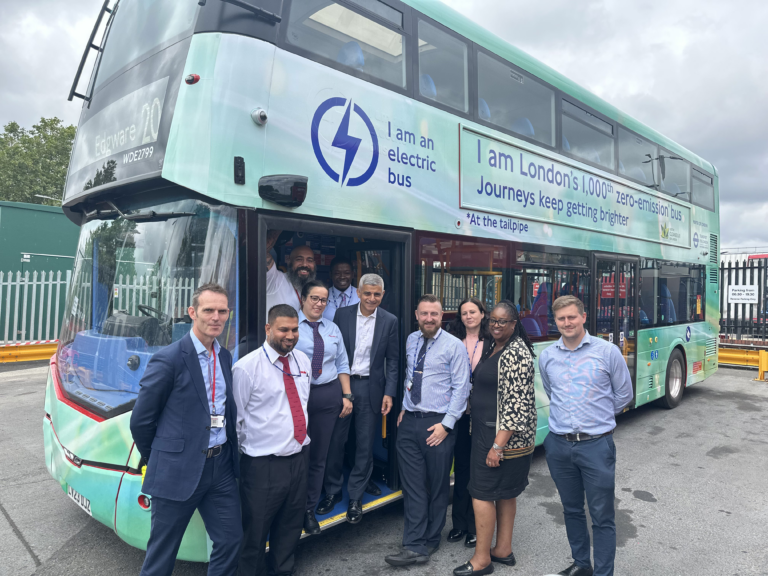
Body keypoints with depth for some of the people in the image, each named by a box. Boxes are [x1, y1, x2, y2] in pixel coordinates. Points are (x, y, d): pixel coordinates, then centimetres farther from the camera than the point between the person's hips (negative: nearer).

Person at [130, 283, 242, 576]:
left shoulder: (225, 357, 6)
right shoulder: (169, 359, -15)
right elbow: (140, 421, -8)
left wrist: (228, 454, 8)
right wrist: (158, 460, 4)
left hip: (221, 466, 6)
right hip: (178, 471, -6)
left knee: (231, 540, 14)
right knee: (162, 552, 12)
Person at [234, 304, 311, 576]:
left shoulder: (303, 361, 5)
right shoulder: (247, 367, -14)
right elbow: (235, 418, -9)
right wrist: (236, 457, -5)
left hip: (300, 457, 6)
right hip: (263, 465, -6)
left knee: (291, 525, 21)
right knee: (256, 531, 10)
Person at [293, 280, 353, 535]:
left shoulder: (333, 329, 12)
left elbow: (342, 365, 14)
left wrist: (347, 395, 7)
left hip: (329, 394, 4)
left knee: (319, 455, 11)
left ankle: (309, 509, 26)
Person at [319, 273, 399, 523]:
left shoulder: (390, 321, 0)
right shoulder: (342, 314, 0)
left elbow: (392, 360, 2)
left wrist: (389, 393, -5)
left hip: (371, 387, 0)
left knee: (365, 444, 8)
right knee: (336, 441, 8)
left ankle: (356, 497, 23)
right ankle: (333, 491, 27)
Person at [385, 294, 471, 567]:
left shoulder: (454, 346, -7)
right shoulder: (411, 341, 9)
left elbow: (460, 388, -9)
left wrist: (446, 424, -13)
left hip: (437, 424, -4)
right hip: (409, 422, 5)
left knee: (437, 486, 11)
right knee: (413, 486, 6)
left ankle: (430, 540, 27)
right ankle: (414, 547, 13)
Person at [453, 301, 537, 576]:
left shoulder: (516, 353, -19)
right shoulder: (495, 348, 12)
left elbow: (517, 403, -22)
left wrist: (498, 444, -23)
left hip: (503, 434, -9)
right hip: (486, 430, 9)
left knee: (482, 492, -2)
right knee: (504, 492, 18)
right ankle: (503, 550, 31)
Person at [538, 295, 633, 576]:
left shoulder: (607, 351, -6)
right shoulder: (547, 357, 4)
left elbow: (624, 395, 4)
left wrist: (598, 417, 10)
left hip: (596, 445, -3)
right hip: (559, 445, 4)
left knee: (602, 517, 4)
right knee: (572, 510, 18)